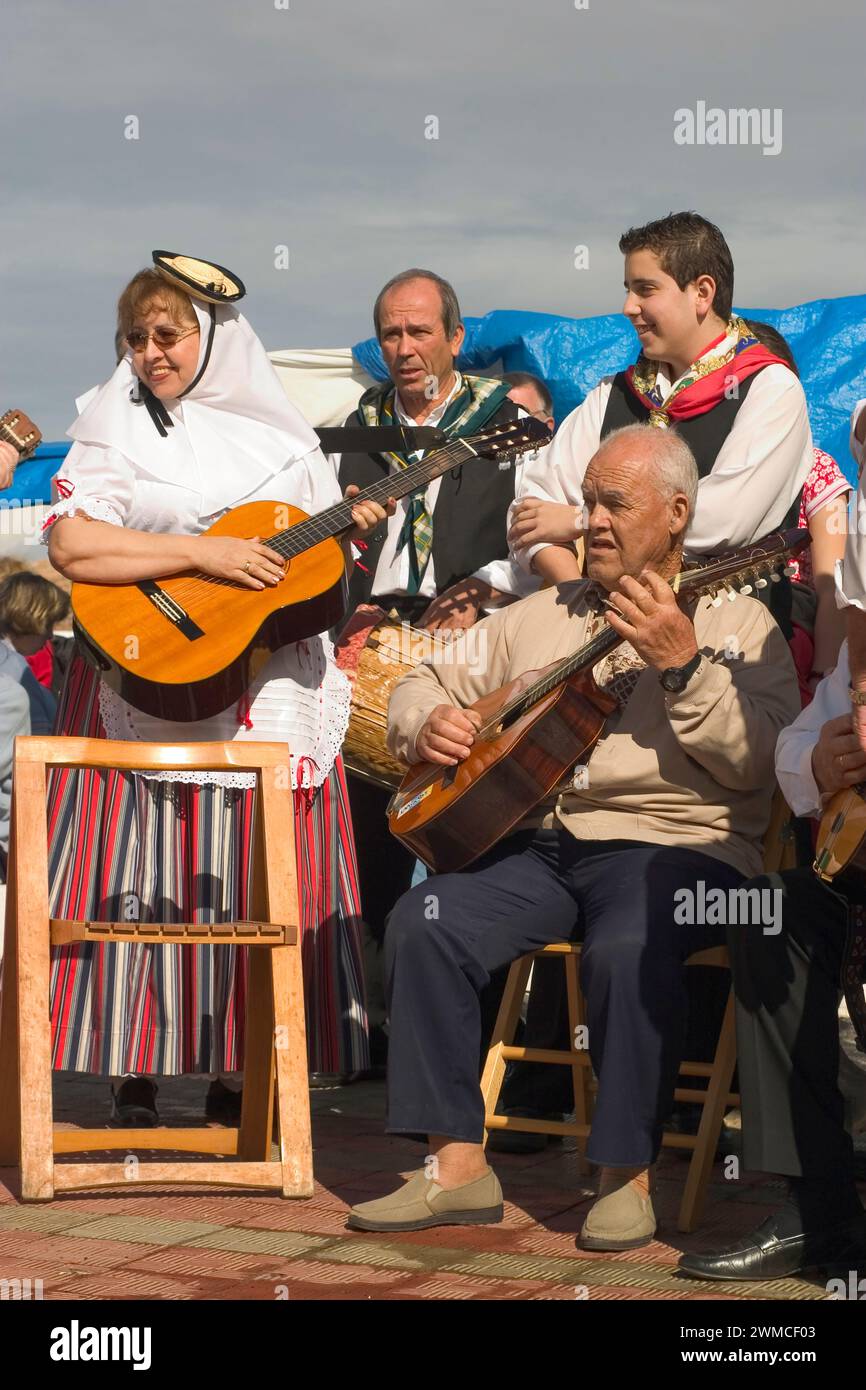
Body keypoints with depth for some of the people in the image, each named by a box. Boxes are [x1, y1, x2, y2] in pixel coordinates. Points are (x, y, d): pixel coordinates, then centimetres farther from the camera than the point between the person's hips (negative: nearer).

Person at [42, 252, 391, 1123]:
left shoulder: (280, 437, 11)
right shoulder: (118, 431, 2)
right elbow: (71, 543, -13)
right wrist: (203, 551, -18)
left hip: (271, 700, 3)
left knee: (261, 890, 1)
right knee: (148, 883, -5)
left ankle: (236, 1076, 9)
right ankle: (137, 1081, 3)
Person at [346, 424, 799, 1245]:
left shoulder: (737, 624, 7)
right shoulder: (539, 618, 21)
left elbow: (754, 761, -8)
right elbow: (427, 683, 23)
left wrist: (683, 666, -18)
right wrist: (426, 723, 0)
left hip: (673, 848, -4)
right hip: (541, 843, 5)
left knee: (627, 947, -36)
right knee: (424, 922, -21)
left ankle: (627, 1175, -17)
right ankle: (457, 1167, -13)